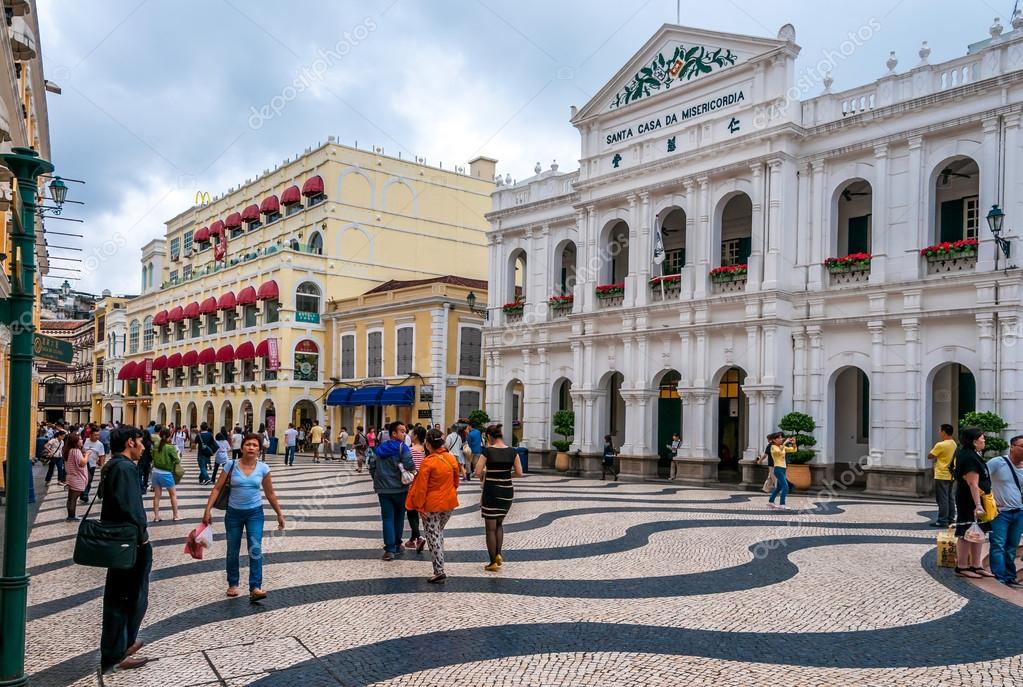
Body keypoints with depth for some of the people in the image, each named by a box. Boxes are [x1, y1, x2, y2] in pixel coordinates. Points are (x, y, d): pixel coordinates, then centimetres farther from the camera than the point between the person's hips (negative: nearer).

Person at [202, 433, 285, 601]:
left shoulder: (263, 468, -5)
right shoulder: (231, 465, -7)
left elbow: (270, 494, 5)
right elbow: (217, 488, -4)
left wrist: (279, 514, 7)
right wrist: (208, 509, -13)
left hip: (255, 513, -1)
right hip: (234, 513, 1)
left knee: (255, 550, -12)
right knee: (232, 551, 11)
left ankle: (255, 588, -12)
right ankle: (233, 584, 29)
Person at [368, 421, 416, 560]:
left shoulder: (379, 449, 7)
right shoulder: (402, 447, -12)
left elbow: (372, 467, 9)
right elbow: (410, 466, -20)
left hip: (383, 490, 3)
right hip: (400, 489, -3)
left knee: (387, 519, 4)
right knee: (399, 517, 14)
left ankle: (390, 549, -2)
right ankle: (397, 546, 23)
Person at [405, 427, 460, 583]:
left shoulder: (428, 462, -19)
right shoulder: (452, 458, -1)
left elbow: (421, 487, -17)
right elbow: (456, 480, 10)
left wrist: (419, 506, -9)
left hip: (431, 505, -6)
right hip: (449, 503, 6)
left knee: (433, 536, 2)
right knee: (439, 532, 23)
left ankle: (439, 571, -1)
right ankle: (439, 563, 33)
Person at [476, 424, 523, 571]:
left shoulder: (487, 451, -11)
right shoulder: (512, 451, -1)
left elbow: (478, 471, -13)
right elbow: (519, 473, -1)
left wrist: (484, 476, 8)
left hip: (491, 491, -4)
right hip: (507, 491, 4)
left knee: (490, 527, 8)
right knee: (499, 523, 24)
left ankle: (493, 562, 12)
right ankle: (498, 554, 11)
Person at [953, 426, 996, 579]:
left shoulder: (974, 455, 14)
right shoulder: (970, 458, -19)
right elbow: (973, 484, -24)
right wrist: (978, 505, -27)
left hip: (977, 500, 10)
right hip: (969, 502, -10)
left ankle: (976, 566, 20)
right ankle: (961, 568, 4)